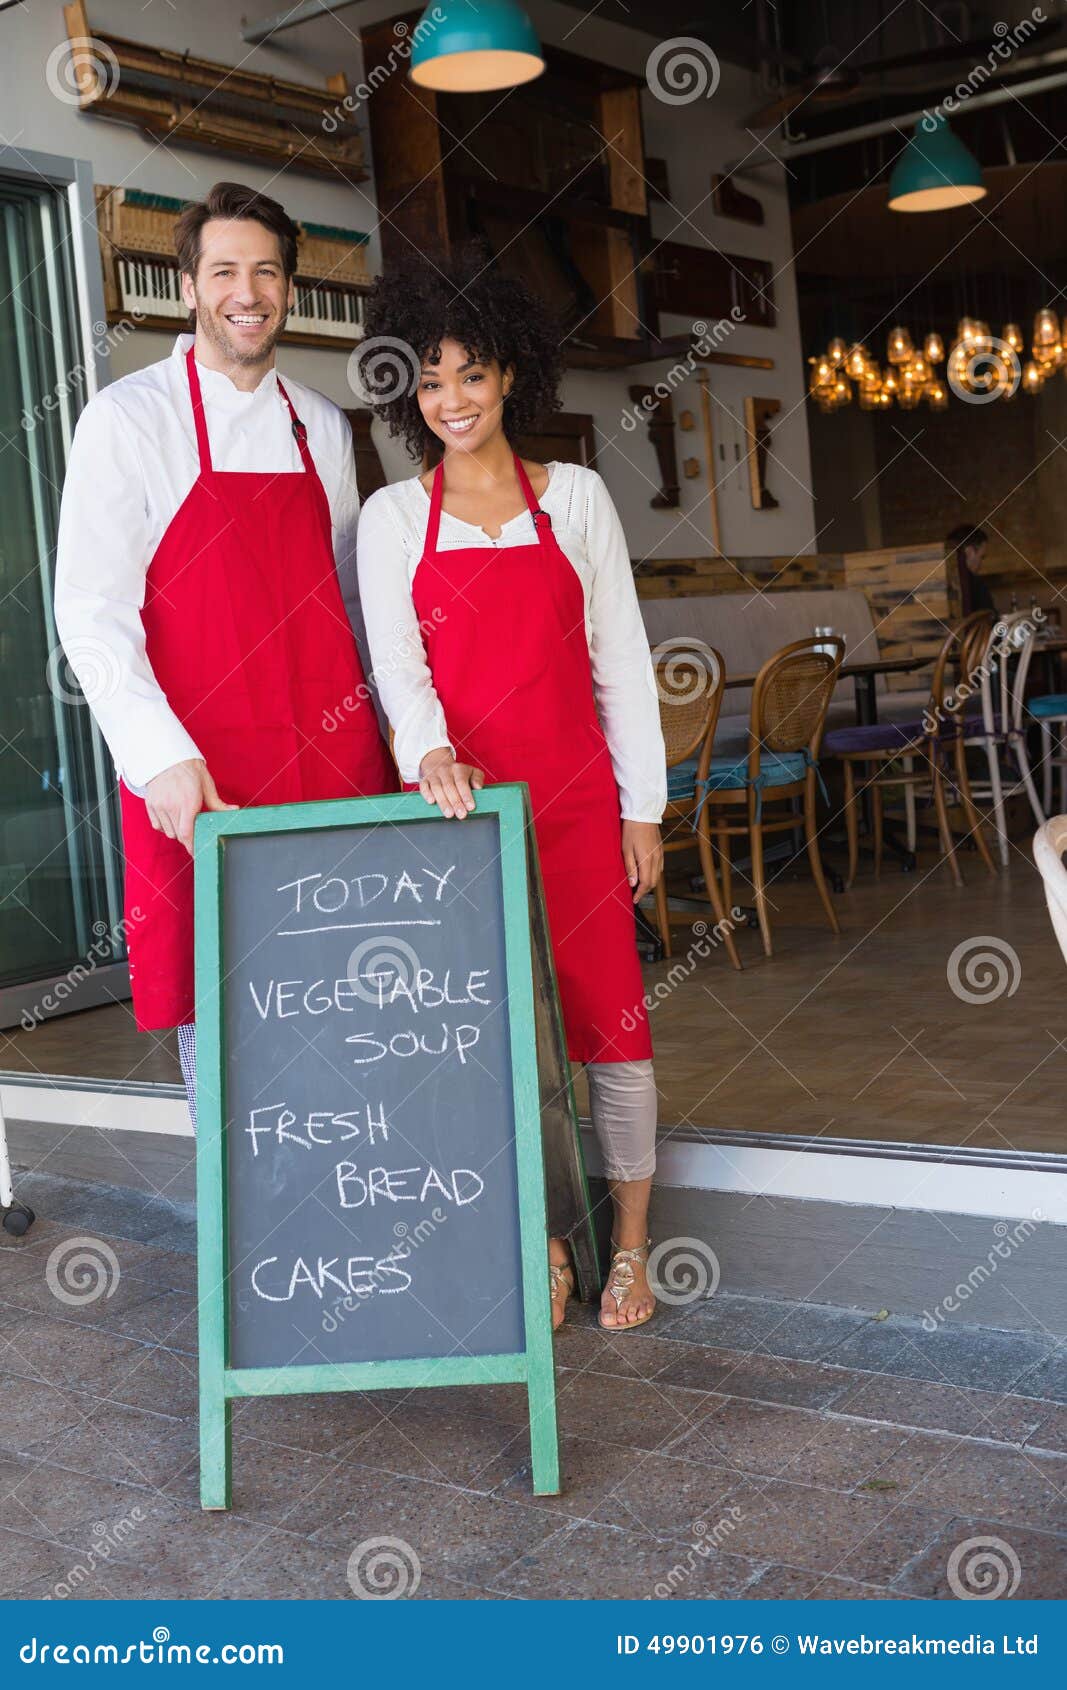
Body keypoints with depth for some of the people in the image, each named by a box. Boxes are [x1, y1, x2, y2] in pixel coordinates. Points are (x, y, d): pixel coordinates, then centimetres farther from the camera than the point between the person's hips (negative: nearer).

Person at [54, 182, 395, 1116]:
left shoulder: (322, 426, 14)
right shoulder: (130, 418, -2)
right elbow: (90, 612, -7)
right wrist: (163, 758, -18)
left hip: (335, 755, 4)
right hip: (197, 782, -4)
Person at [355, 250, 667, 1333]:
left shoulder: (576, 496, 8)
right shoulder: (392, 518, 8)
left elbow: (622, 662, 7)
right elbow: (396, 661, -2)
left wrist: (642, 809, 3)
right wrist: (429, 749, -24)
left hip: (573, 796, 0)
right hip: (454, 800, 1)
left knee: (606, 1011, 0)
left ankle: (630, 1245, 14)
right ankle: (541, 1248, 15)